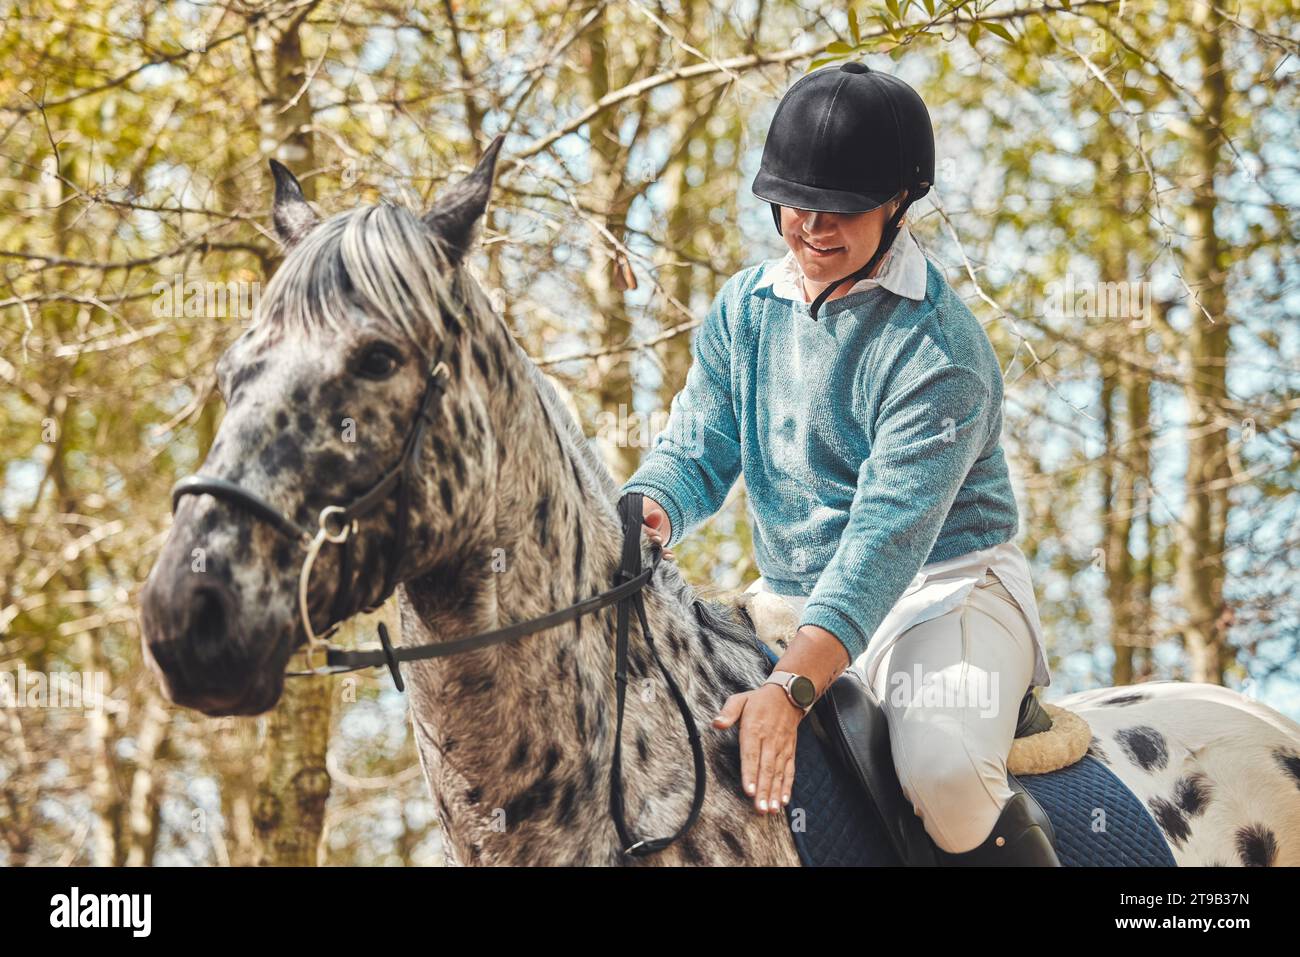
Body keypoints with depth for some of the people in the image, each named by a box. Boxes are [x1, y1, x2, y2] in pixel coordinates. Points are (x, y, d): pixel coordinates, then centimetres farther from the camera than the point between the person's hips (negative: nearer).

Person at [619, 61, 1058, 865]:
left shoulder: (940, 349, -18)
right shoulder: (746, 308, 4)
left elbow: (888, 534, -27)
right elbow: (696, 451, 4)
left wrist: (791, 688, -39)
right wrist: (647, 514, -23)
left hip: (944, 591, -6)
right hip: (792, 596, 7)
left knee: (945, 774, -34)